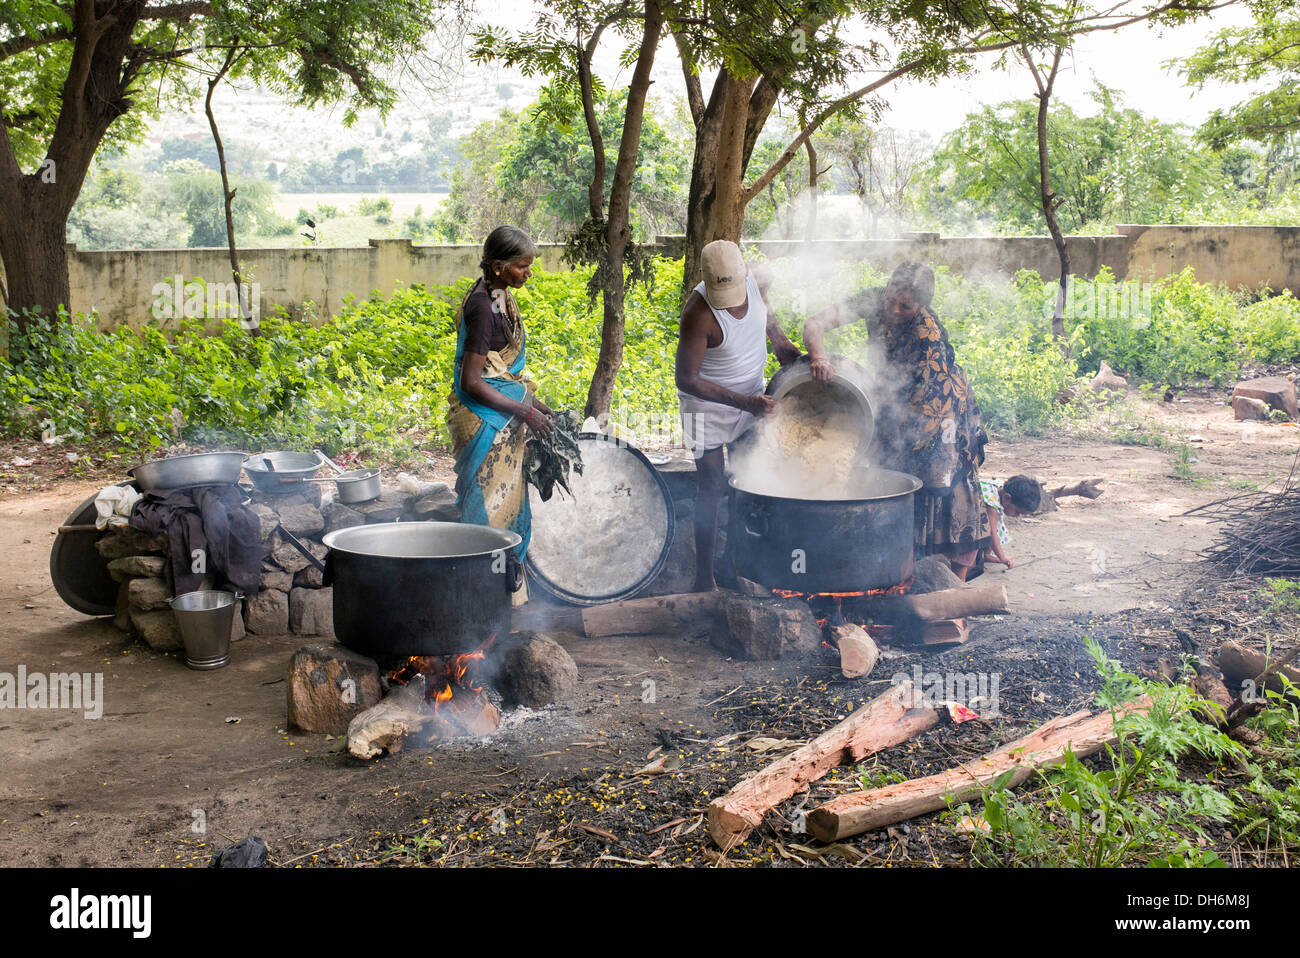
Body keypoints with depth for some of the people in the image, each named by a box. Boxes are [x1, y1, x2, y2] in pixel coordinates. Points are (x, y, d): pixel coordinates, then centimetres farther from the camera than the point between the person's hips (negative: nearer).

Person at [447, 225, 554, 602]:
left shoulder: (500, 296, 8)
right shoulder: (483, 307, -21)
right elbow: (471, 382, -23)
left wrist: (531, 400, 14)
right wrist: (523, 411, -18)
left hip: (505, 419, 10)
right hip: (486, 420, -10)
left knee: (508, 501, 16)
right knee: (492, 505, -3)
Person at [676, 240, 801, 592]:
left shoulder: (759, 279, -14)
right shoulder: (698, 314, -31)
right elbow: (686, 380, -27)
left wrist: (778, 339, -1)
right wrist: (743, 402, -30)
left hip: (753, 397, 6)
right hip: (709, 405, -5)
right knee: (711, 488, -3)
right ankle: (704, 576, 8)